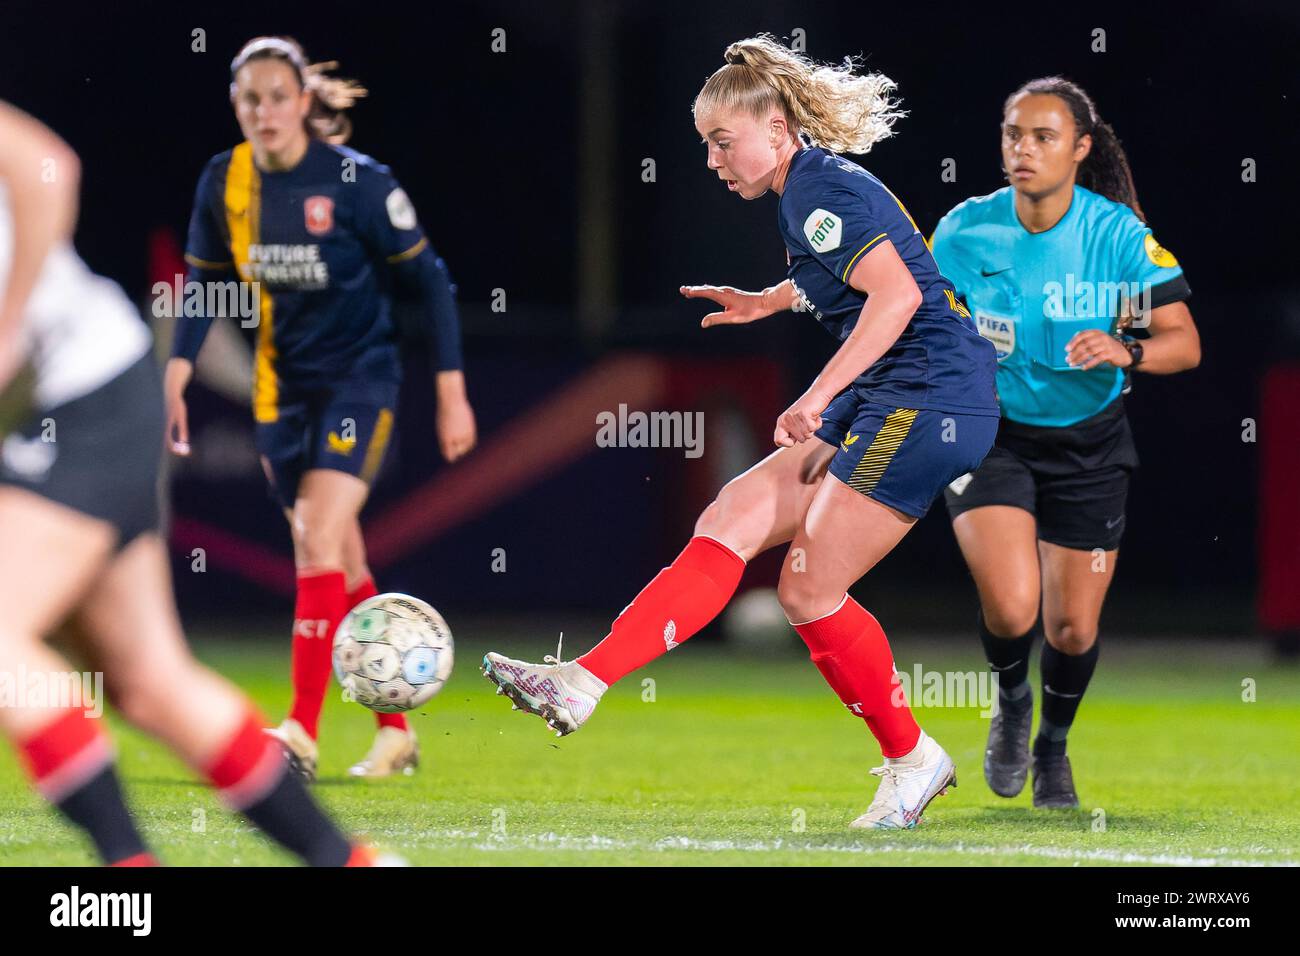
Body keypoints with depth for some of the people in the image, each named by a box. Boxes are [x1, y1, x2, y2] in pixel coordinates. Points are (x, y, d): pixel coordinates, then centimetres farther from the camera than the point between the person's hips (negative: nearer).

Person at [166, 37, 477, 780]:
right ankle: (396, 732, 21)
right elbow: (203, 286, 11)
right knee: (342, 566, 10)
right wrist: (177, 377, 2)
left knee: (320, 544, -19)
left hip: (360, 379, -5)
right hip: (282, 388, 5)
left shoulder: (355, 181, -15)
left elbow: (428, 281, -8)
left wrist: (452, 393, -8)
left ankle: (303, 731, -23)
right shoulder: (224, 183, -2)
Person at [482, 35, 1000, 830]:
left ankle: (912, 760, 9)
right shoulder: (813, 190, 16)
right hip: (880, 408, 10)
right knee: (730, 524, 1)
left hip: (929, 401, -10)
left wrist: (819, 394, -26)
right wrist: (774, 302, 35)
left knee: (809, 589, -8)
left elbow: (898, 294, -24)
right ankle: (582, 686, -6)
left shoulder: (821, 191, -13)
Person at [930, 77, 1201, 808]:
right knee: (1011, 607, -21)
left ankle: (1054, 744, 38)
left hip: (1088, 445, 1)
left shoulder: (1118, 234, -15)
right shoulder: (965, 232, -12)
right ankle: (1012, 704, 15)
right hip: (991, 437, -1)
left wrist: (1126, 353, -34)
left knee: (1074, 629, 6)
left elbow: (1184, 342, -14)